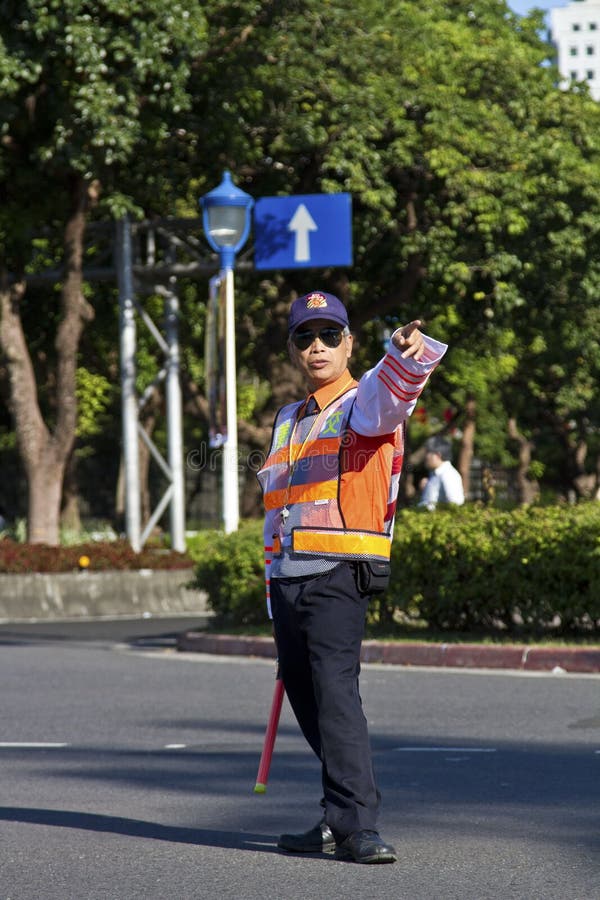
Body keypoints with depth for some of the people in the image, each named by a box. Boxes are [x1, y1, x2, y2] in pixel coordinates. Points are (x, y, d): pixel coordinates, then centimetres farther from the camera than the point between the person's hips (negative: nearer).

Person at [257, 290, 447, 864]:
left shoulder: (365, 404, 0)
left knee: (334, 687, -20)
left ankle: (355, 826, -23)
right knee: (304, 693, 10)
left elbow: (388, 394, -26)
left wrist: (408, 356, -50)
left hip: (339, 573, -7)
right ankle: (340, 816, 24)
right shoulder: (288, 422, 21)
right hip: (289, 576, 8)